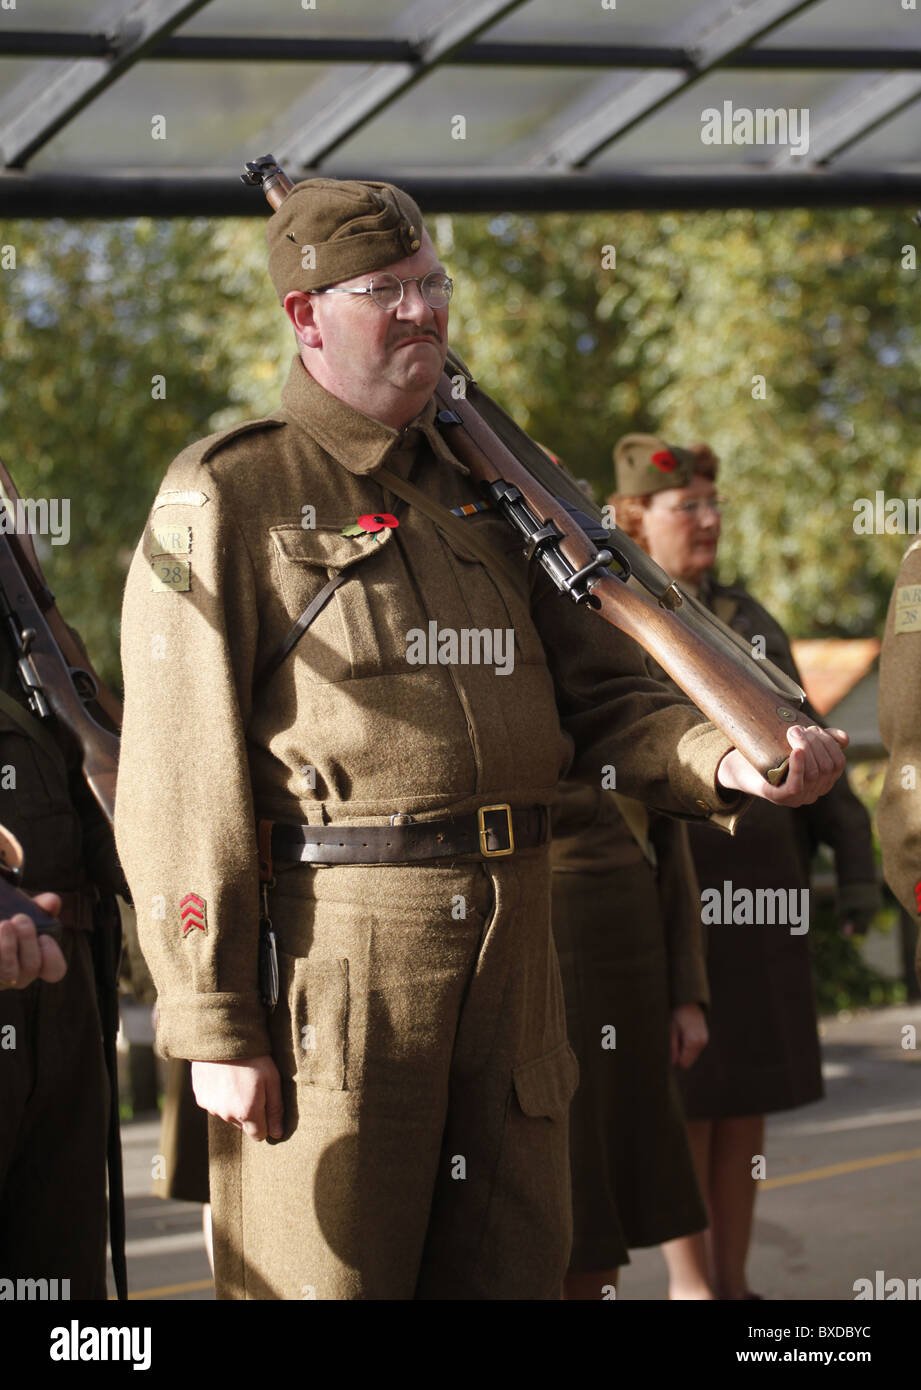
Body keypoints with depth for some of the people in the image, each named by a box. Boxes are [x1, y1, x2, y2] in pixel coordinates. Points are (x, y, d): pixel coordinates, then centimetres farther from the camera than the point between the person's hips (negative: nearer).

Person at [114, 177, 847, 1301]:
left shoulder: (485, 499, 15)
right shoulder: (223, 495, -4)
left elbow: (600, 695, 14)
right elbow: (179, 778, -9)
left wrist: (730, 760, -8)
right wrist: (213, 1027, -14)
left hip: (511, 959, 6)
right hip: (325, 966, -6)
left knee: (512, 1269, 11)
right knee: (323, 1278, 0)